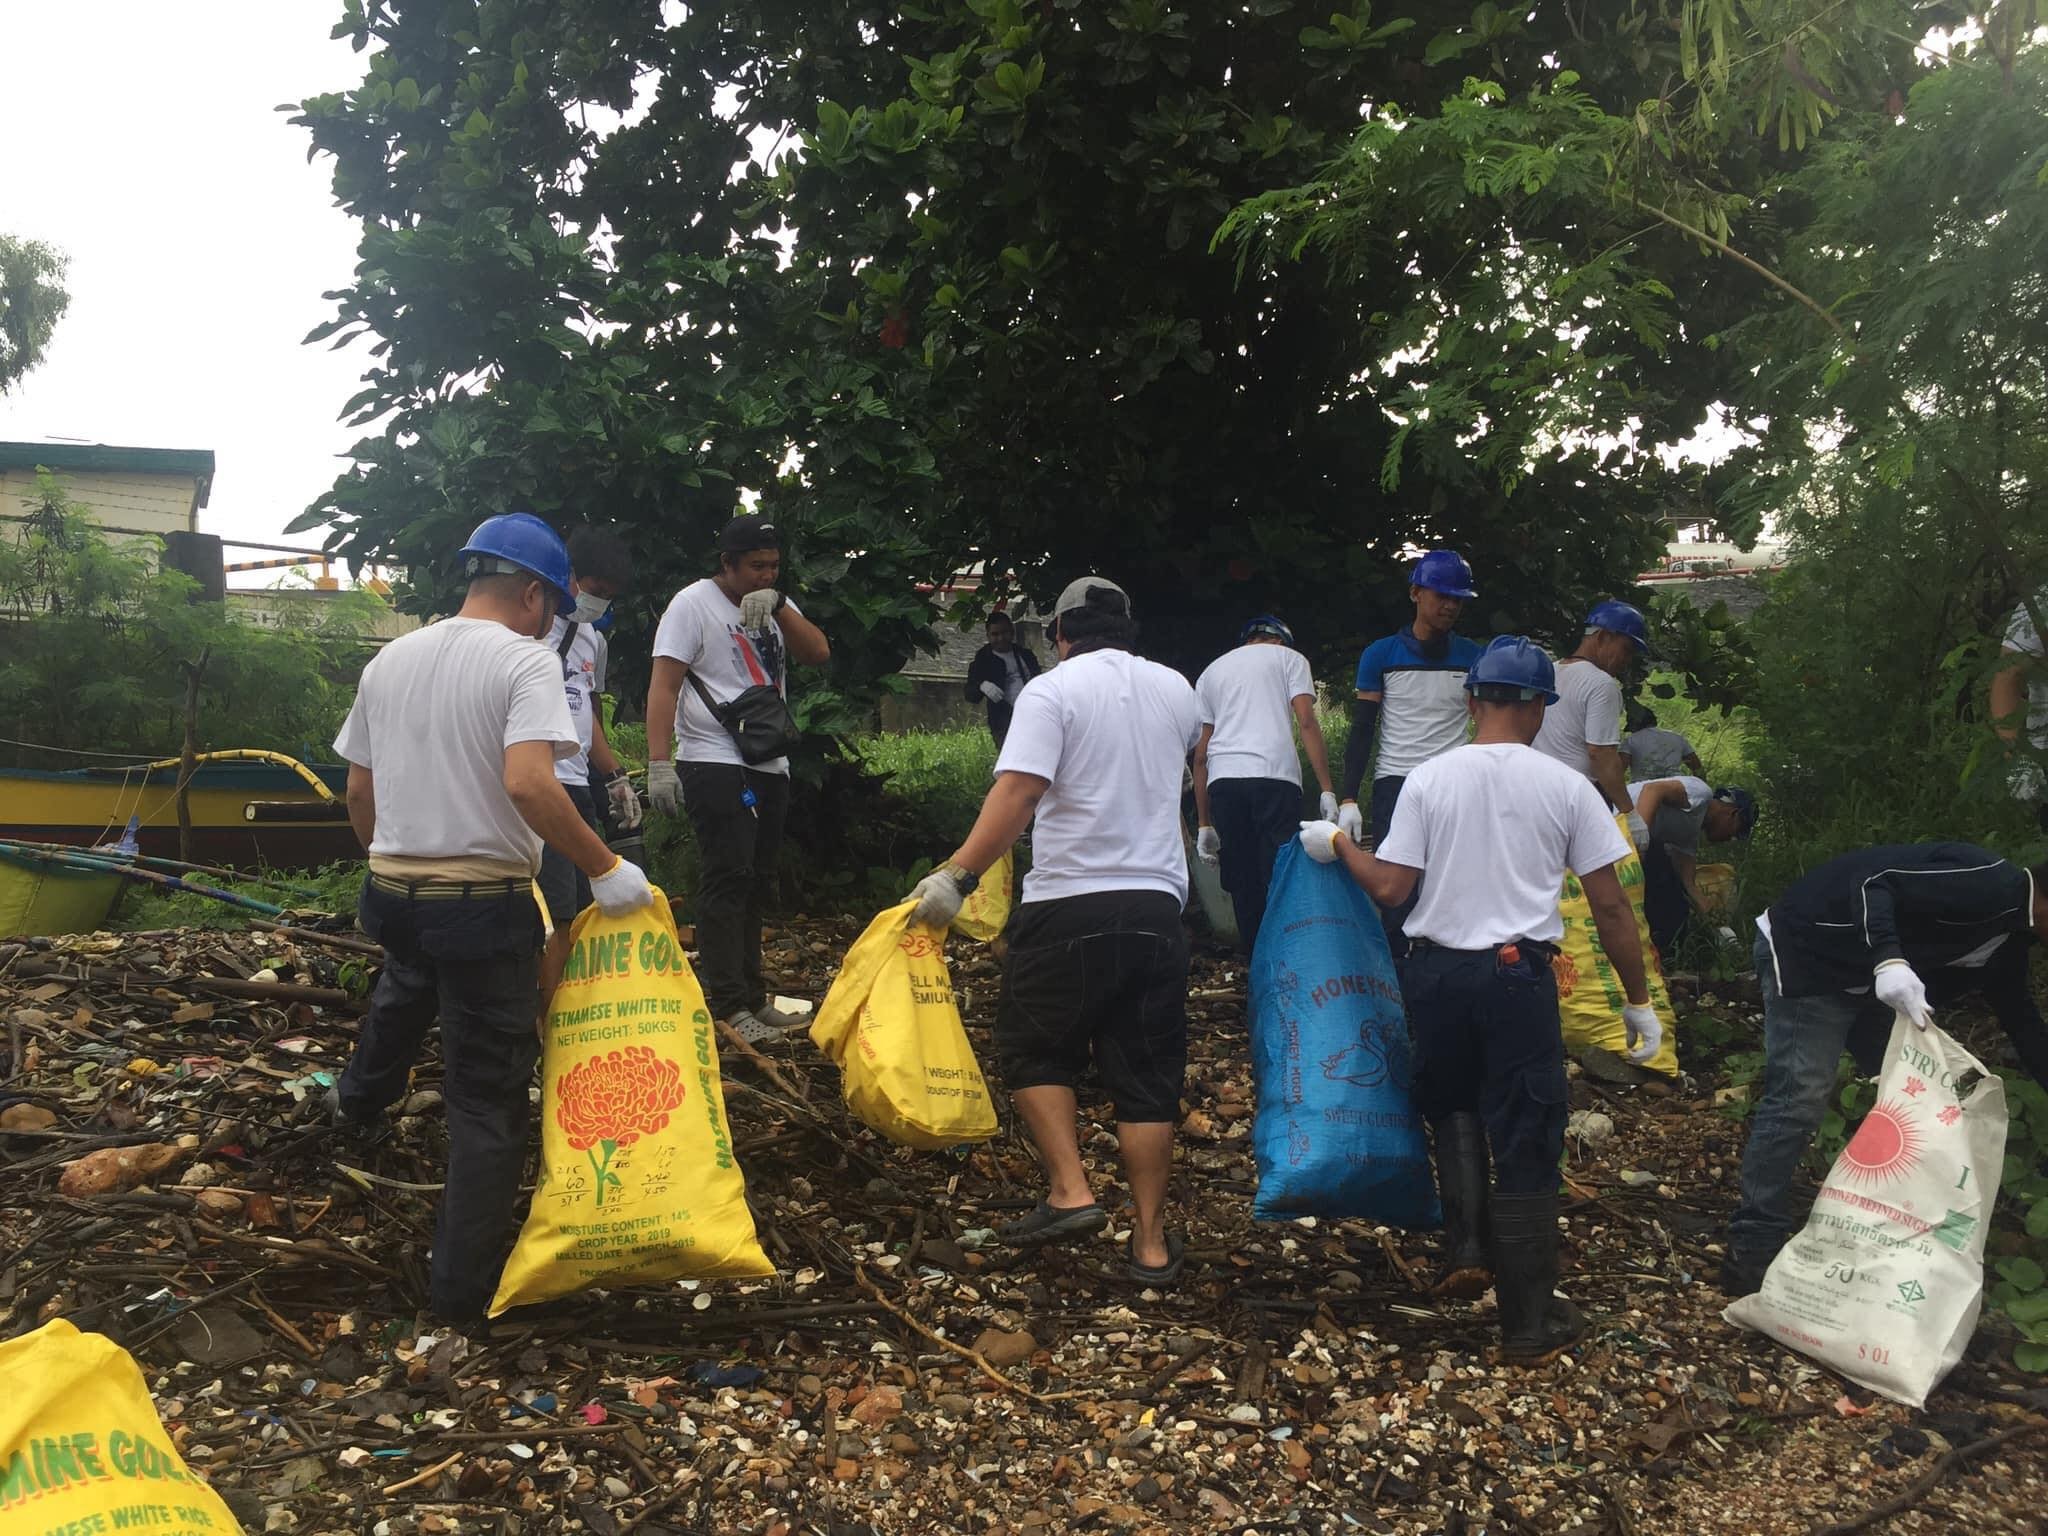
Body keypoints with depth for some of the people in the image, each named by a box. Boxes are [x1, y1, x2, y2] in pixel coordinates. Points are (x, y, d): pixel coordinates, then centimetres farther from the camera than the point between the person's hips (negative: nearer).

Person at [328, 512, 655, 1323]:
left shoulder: (390, 660, 7)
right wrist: (605, 868, -21)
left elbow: (358, 791, 14)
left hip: (393, 891, 7)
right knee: (488, 1098, 5)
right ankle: (464, 1282, 12)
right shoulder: (525, 660, -13)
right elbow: (529, 782, -29)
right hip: (485, 906, -7)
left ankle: (359, 1099, 63)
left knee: (406, 981, 41)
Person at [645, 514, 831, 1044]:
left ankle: (752, 998, 20)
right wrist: (659, 763, -20)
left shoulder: (775, 606, 16)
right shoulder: (693, 603, -5)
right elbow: (663, 686, -11)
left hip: (770, 766, 7)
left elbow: (819, 653, 2)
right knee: (727, 881, -12)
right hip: (715, 764, -7)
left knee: (756, 886, 12)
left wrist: (779, 605, -11)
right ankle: (727, 1007, -10)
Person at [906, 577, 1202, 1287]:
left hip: (1069, 904, -4)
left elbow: (1017, 792, -19)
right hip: (1157, 904, 5)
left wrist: (956, 874, -19)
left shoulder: (1051, 690, -6)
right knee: (1146, 1075, 8)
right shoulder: (1176, 689, 12)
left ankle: (1070, 1191, 1)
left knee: (1034, 1051, 13)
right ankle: (1151, 1243, 12)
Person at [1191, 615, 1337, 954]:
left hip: (1222, 782, 3)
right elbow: (1307, 723, 2)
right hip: (1275, 777, -3)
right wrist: (1327, 791, -1)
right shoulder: (1288, 657, 18)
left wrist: (1203, 824, 20)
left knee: (1244, 887, 7)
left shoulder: (1210, 673, 27)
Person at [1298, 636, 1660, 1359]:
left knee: (1454, 1108, 26)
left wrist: (1337, 843, 15)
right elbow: (1609, 904, 0)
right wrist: (1639, 1000, 8)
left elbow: (1388, 887, -4)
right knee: (1524, 1142, 6)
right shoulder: (1564, 785, -1)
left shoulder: (1429, 779, -1)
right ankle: (1528, 1320, 14)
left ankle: (1464, 1248, 11)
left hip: (1436, 972, 2)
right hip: (1518, 975, -1)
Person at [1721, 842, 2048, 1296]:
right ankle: (1754, 1245, -9)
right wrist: (1889, 960, -44)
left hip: (1866, 976, 11)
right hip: (1807, 950, -11)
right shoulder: (1988, 885, -21)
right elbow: (1875, 881, -30)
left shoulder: (2008, 934, 10)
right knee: (1799, 1098, -14)